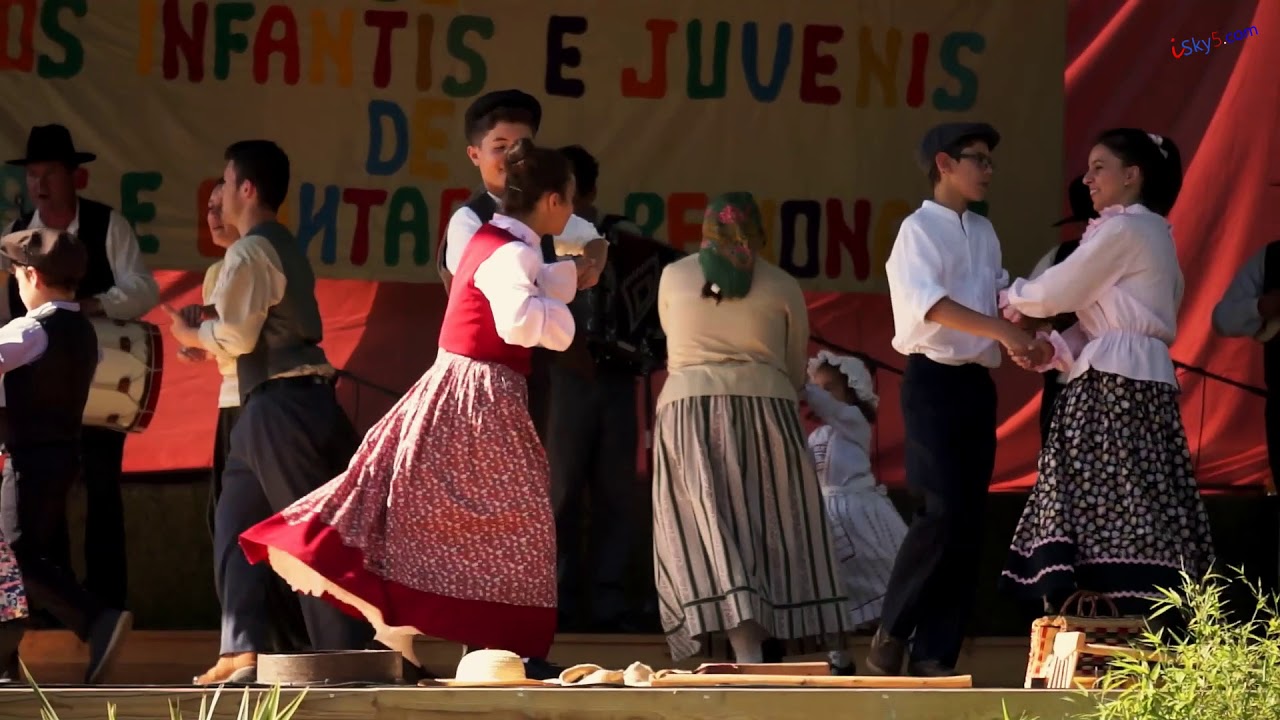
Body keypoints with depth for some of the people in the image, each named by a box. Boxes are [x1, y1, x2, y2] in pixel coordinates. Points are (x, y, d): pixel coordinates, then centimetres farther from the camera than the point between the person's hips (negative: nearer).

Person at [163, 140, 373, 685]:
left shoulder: (250, 253, -11)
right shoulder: (286, 247, 18)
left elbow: (236, 336, -16)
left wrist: (193, 336, 2)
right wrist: (207, 338, 13)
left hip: (280, 405, -10)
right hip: (300, 396, 10)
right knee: (235, 526, 11)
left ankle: (344, 654, -6)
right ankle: (241, 651, 8)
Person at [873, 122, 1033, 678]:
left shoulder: (984, 233, 15)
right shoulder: (920, 229, -7)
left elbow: (1001, 293, 22)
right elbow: (928, 301, -22)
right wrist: (1000, 330, -29)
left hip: (977, 382, 8)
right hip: (934, 380, -8)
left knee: (969, 522, 3)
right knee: (941, 512, -18)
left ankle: (935, 655, 4)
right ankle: (890, 633, -4)